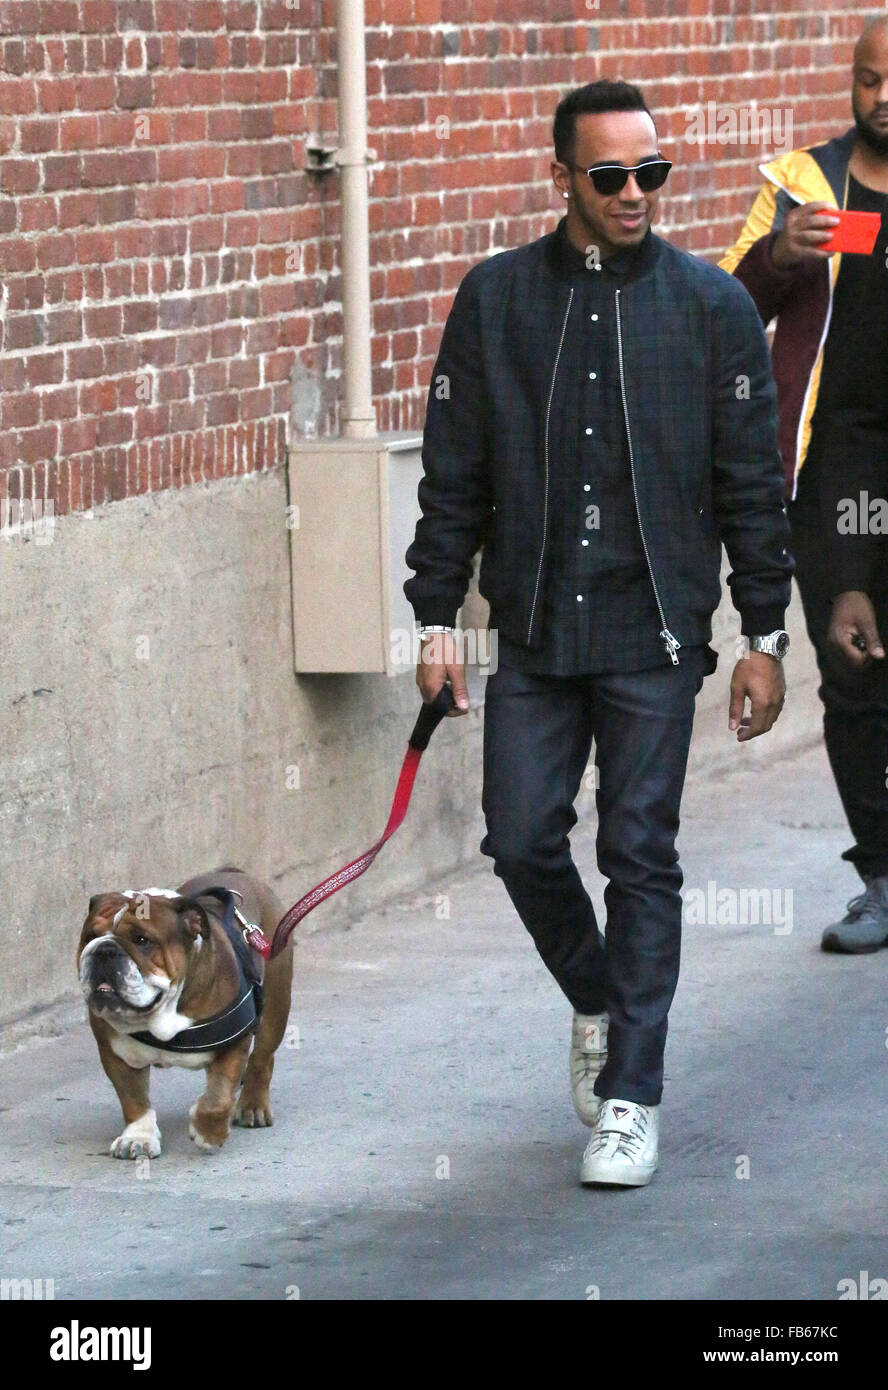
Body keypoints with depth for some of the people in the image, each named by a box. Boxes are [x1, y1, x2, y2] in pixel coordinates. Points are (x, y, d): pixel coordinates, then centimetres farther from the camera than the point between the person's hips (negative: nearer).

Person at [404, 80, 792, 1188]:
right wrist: (436, 617, 3)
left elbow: (751, 485, 3)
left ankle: (631, 1095, 5)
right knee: (522, 842, 1)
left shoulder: (711, 306, 0)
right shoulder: (495, 300, 4)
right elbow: (454, 475, 8)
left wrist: (765, 637, 0)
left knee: (640, 856, -3)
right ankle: (598, 1003, 30)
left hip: (656, 636, -2)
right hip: (533, 635, 2)